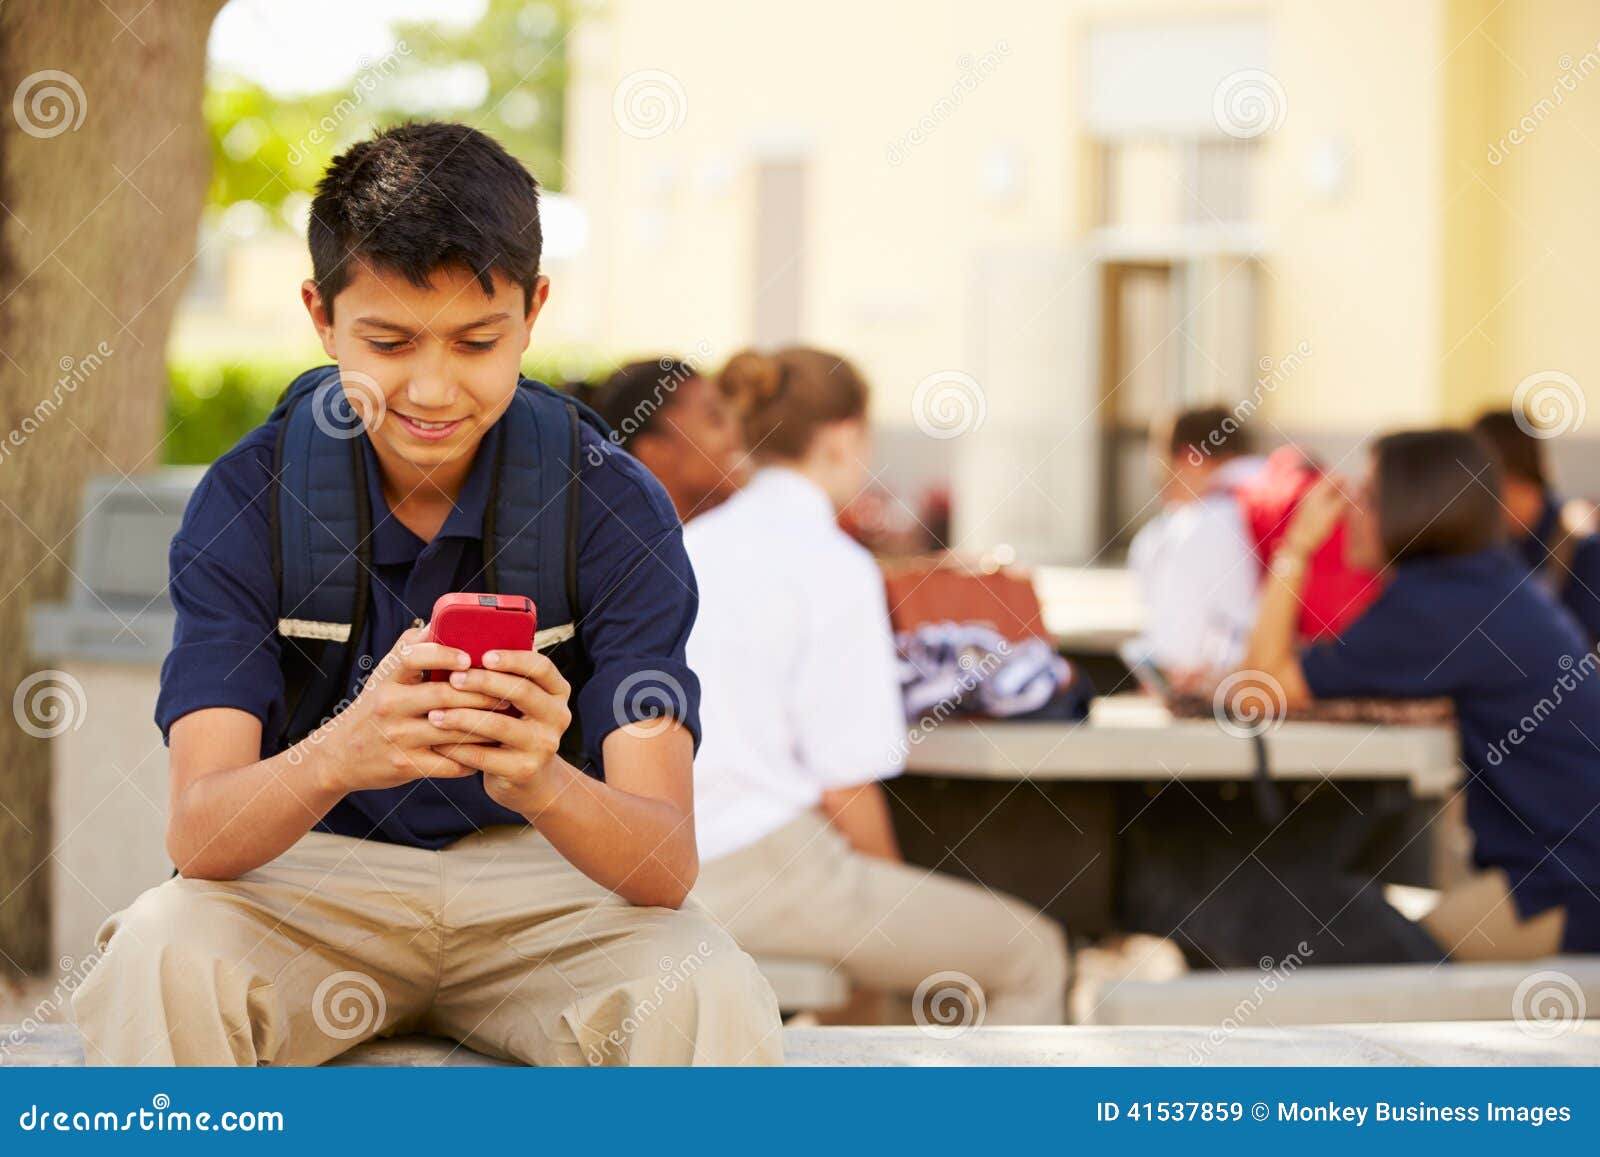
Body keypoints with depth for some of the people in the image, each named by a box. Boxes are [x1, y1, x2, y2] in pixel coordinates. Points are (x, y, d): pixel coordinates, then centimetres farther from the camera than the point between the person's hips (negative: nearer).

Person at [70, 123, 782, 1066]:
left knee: (710, 995, -32)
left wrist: (543, 783, -46)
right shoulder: (246, 500, -10)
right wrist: (337, 756, -45)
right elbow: (199, 836, -21)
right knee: (159, 957, -33)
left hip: (545, 884, 0)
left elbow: (667, 863, -21)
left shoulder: (614, 506, -12)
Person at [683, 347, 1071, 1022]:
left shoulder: (689, 546, 11)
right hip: (764, 875, -9)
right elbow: (846, 784, -14)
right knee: (1033, 957, 4)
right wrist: (893, 884, 5)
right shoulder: (830, 566, -11)